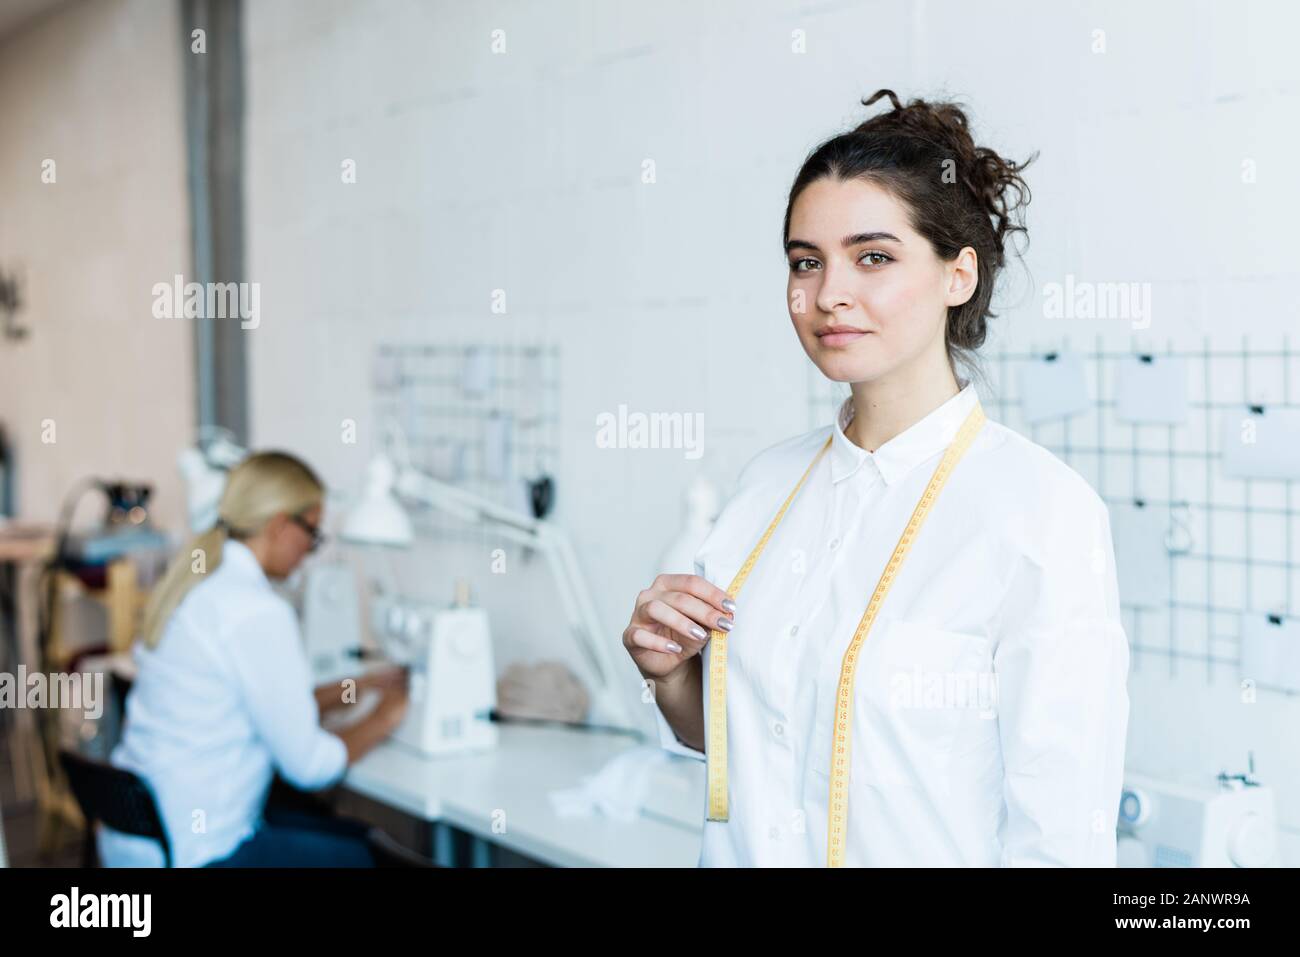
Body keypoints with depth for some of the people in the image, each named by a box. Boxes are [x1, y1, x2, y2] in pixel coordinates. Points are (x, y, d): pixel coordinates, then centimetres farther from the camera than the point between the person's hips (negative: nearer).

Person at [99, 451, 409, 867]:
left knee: (350, 834, 18)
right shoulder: (259, 613, -22)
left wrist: (358, 687, 17)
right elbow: (308, 764, -16)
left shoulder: (192, 582, 6)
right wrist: (385, 716, 0)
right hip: (189, 853, -9)